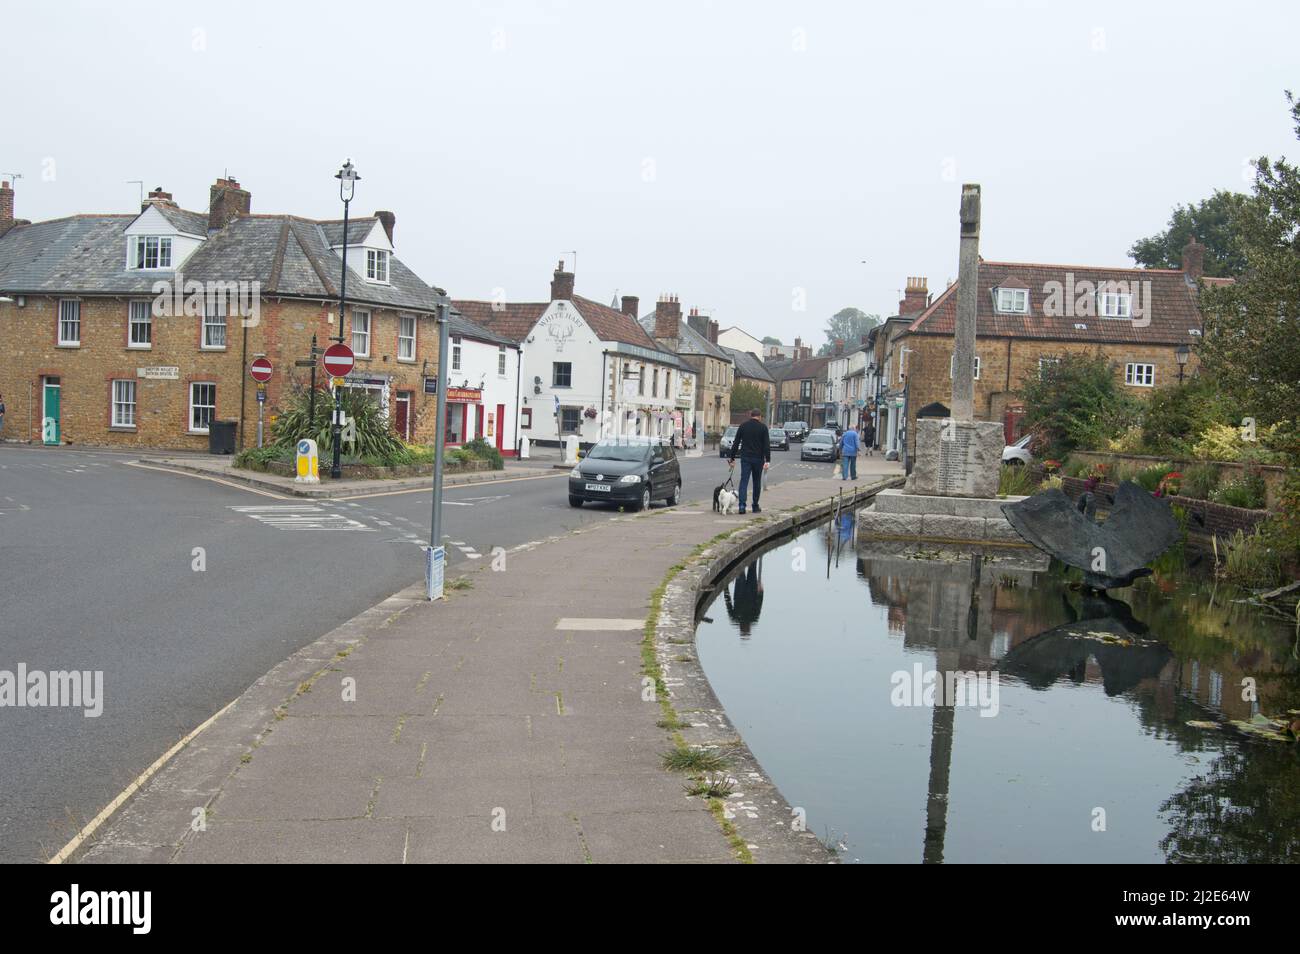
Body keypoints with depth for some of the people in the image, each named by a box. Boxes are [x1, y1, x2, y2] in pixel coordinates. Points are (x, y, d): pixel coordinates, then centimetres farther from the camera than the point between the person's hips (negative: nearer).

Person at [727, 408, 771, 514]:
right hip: (758, 459, -1)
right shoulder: (763, 427, -1)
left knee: (744, 481, -3)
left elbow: (735, 443, 6)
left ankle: (742, 505, -18)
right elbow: (767, 445, -7)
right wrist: (767, 460, -8)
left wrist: (732, 458, 10)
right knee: (757, 482, 11)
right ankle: (755, 507, 16)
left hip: (745, 458, 1)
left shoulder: (743, 426, 6)